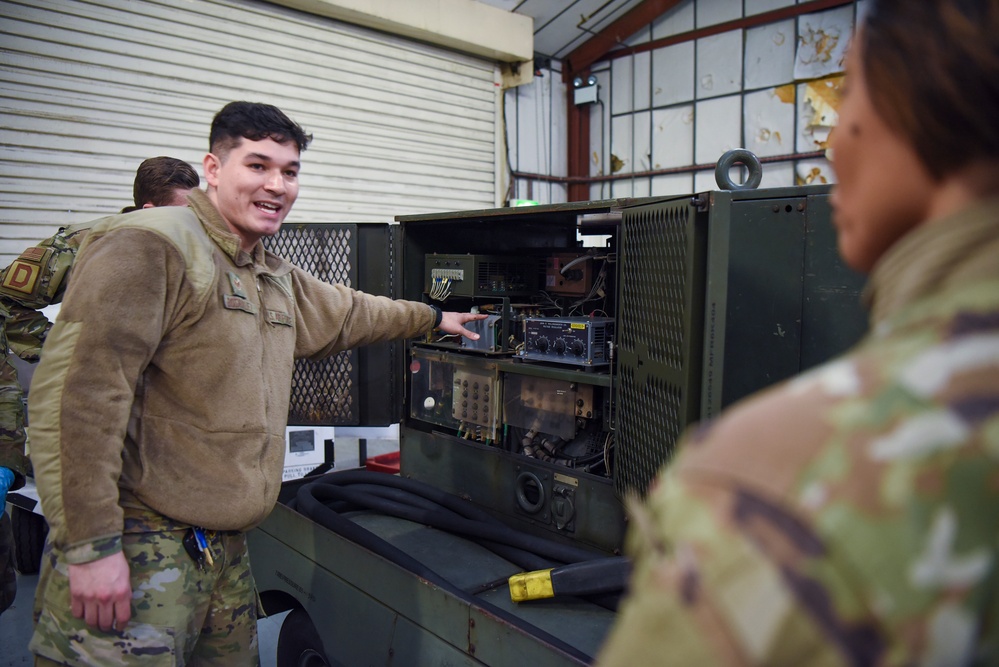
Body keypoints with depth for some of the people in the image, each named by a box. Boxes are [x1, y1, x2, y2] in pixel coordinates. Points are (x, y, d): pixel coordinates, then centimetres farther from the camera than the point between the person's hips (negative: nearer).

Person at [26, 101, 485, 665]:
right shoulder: (149, 244, -13)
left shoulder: (278, 279, 17)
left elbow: (345, 313, 35)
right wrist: (90, 547, -22)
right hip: (141, 549, -8)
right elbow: (79, 391, -21)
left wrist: (433, 317, 43)